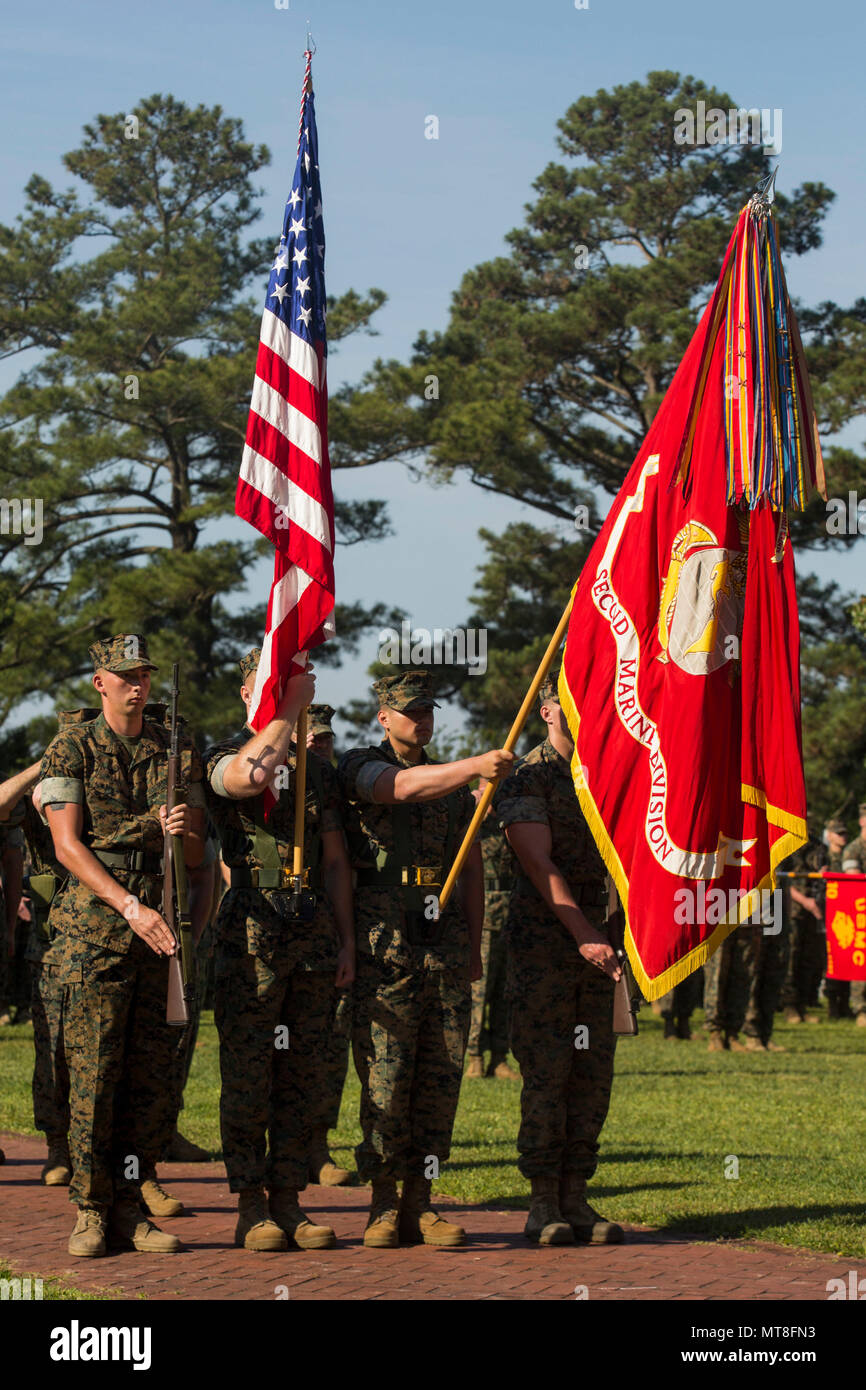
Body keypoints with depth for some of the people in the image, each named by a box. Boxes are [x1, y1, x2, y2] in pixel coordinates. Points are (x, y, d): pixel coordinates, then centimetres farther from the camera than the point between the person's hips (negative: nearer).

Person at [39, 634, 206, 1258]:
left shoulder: (179, 754, 13)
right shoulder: (71, 750, 3)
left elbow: (197, 856, 14)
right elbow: (68, 846, -6)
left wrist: (183, 831, -11)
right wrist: (130, 906, -17)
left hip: (164, 927, 4)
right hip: (95, 929, -3)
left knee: (151, 1076, 2)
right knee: (94, 1071, -5)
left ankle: (129, 1206, 9)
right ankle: (91, 1210, 1)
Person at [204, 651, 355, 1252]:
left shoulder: (320, 770, 18)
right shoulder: (225, 758, 3)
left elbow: (337, 863, 17)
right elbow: (252, 775, -24)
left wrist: (347, 942, 9)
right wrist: (290, 708, -16)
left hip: (316, 932, 5)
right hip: (252, 930, -5)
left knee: (305, 1075, 5)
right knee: (248, 1073, -3)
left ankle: (288, 1201, 10)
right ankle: (252, 1208, 2)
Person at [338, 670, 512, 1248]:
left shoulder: (453, 782, 18)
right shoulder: (360, 767, 1)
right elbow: (406, 787, -22)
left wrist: (473, 948, 14)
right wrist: (476, 765, -35)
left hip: (445, 947, 5)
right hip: (384, 945, -5)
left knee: (441, 1076, 2)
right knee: (385, 1077, -6)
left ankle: (420, 1205, 7)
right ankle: (384, 1207, 1)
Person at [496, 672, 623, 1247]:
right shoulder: (526, 778, -4)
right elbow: (541, 865, -13)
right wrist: (585, 935, -20)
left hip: (598, 939, 6)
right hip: (542, 939, -6)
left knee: (594, 1071, 4)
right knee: (547, 1071, -6)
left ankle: (576, 1198, 9)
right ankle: (544, 1204, 0)